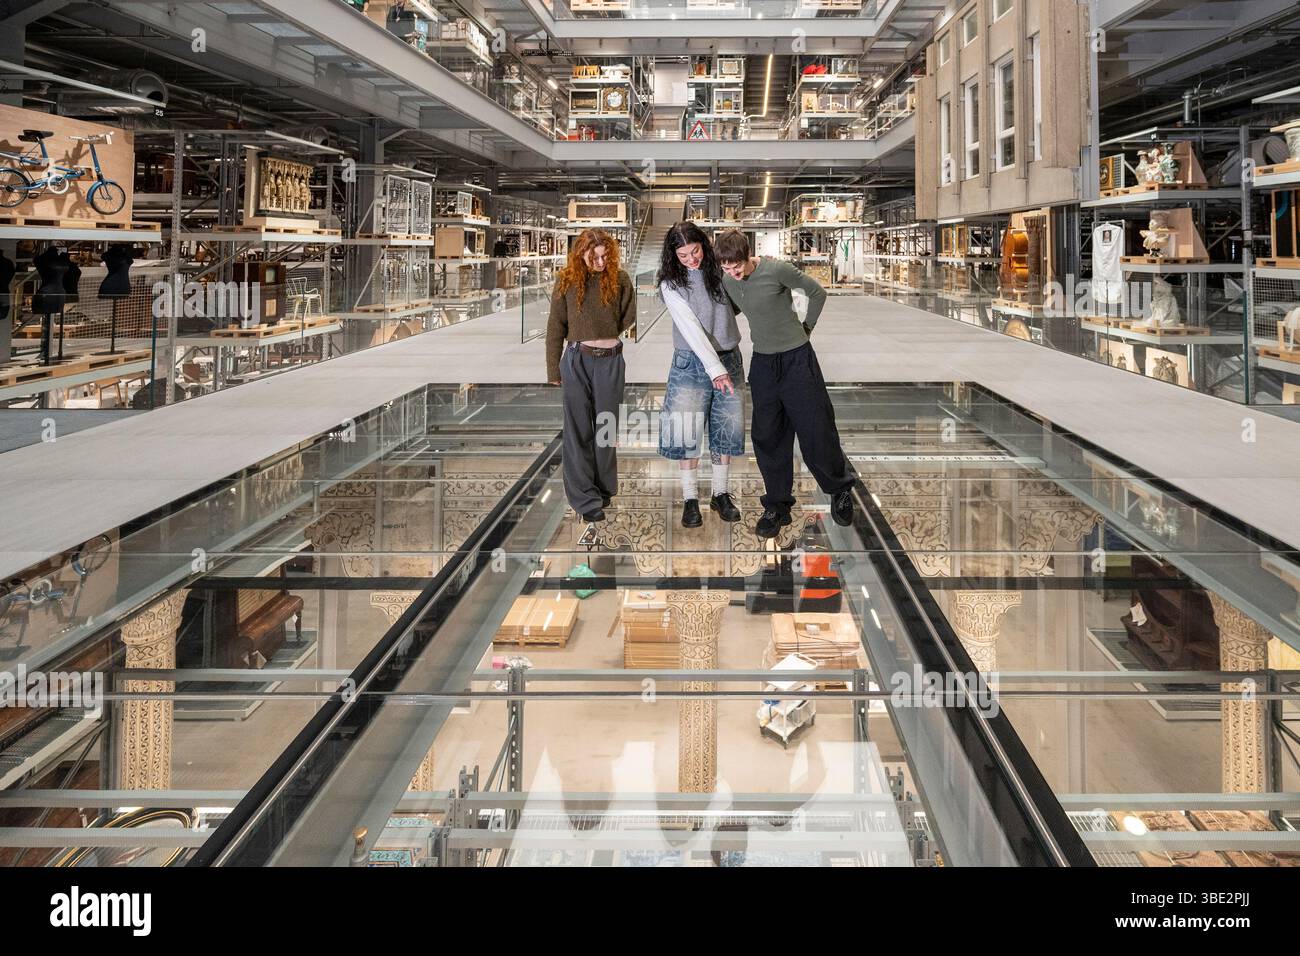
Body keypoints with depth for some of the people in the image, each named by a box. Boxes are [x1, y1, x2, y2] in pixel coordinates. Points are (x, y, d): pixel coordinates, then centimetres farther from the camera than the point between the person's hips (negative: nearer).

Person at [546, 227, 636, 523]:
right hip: (577, 360, -1)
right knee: (579, 430, 0)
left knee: (606, 427, 10)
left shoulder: (619, 279, 2)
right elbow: (555, 327, 2)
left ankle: (604, 488, 25)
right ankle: (585, 498, 3)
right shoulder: (567, 280, 0)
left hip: (610, 360, 1)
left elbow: (630, 318, 9)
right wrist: (553, 371, 1)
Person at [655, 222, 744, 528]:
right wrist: (714, 368, -27)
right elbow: (690, 328, -19)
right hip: (692, 362, -3)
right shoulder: (671, 284, -9)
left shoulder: (719, 270, 1)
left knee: (726, 428, 8)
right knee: (689, 431, -2)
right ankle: (690, 498, 9)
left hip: (729, 359, 3)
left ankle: (720, 493, 21)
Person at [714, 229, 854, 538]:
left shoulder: (776, 270, -18)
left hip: (796, 358, -5)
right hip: (762, 362, 5)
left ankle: (840, 489, 22)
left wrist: (806, 327, 4)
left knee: (815, 430, -1)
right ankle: (777, 505, 16)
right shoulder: (726, 281, -2)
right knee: (767, 436, 5)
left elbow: (817, 292, -4)